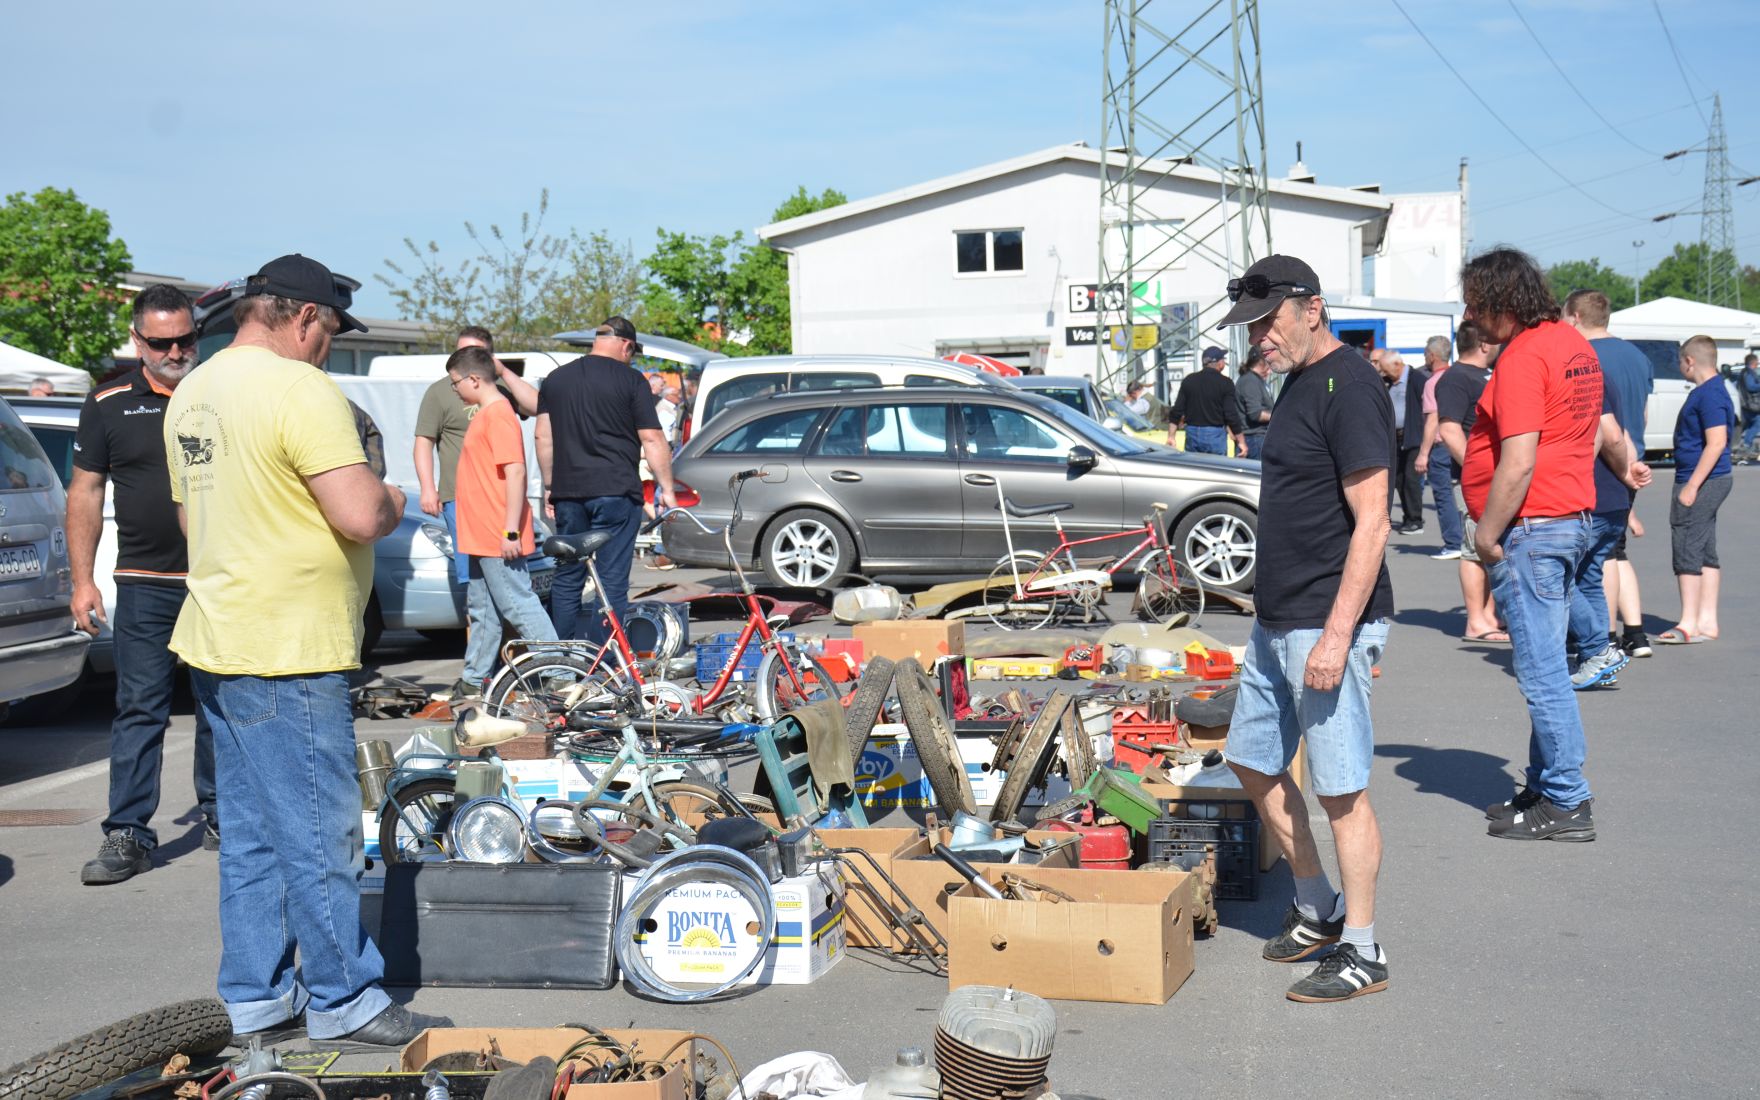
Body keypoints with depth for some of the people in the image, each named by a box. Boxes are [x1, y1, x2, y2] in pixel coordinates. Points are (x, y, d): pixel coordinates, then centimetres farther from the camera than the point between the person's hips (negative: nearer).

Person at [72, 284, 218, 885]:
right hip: (145, 583, -1)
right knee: (139, 709, -2)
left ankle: (219, 818, 23)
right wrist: (82, 580, 1)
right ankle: (127, 835, 1)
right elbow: (86, 491, 7)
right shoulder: (108, 405, 4)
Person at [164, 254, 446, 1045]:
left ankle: (257, 1000, 22)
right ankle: (342, 1001, 10)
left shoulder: (192, 393, 13)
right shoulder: (301, 390, -16)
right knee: (320, 833, 0)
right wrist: (392, 500, -3)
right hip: (287, 653, -9)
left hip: (217, 642, 10)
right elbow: (360, 515, -23)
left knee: (249, 834, 15)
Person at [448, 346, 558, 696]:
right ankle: (475, 679, 25)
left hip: (498, 538, -10)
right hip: (481, 535, 10)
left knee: (519, 606, -8)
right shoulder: (485, 413, 15)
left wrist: (511, 530, -25)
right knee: (482, 609, 16)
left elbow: (515, 472, -23)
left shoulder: (498, 413, -15)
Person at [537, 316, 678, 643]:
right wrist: (667, 489, 1)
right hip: (615, 492, -5)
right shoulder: (631, 380, -3)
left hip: (568, 493, 5)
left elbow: (543, 436, 12)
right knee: (612, 581, -2)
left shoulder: (555, 378, 12)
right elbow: (651, 439, -5)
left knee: (567, 579, 12)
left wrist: (550, 485, 19)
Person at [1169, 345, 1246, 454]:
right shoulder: (1225, 383, -5)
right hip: (1215, 434, -4)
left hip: (1192, 433, 4)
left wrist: (1170, 437, 8)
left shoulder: (1188, 381, 7)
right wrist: (1241, 441, -2)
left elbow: (1176, 411, 5)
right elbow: (1231, 415, -8)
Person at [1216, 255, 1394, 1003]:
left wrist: (1337, 633, -24)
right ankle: (1317, 908, 32)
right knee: (1253, 760, 16)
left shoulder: (1350, 388, -16)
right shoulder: (1298, 383, 14)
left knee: (1340, 788, -1)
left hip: (1328, 626, -10)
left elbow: (1371, 523, -21)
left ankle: (1363, 953, 11)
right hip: (1276, 621, 10)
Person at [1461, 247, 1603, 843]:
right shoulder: (1574, 343, 14)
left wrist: (1486, 535, -15)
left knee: (1541, 671, -4)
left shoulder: (1523, 357, -18)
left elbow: (1518, 464, -24)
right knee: (1545, 665, 16)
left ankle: (1568, 804, 2)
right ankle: (1546, 787, 24)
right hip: (1573, 518, 10)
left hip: (1530, 527, -10)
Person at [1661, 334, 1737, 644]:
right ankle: (1707, 622, 15)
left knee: (1687, 551, -7)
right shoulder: (1710, 390, 15)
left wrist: (1691, 487, -23)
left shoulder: (1709, 395, -17)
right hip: (1709, 482, 10)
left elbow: (1717, 443, -23)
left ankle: (1689, 624, -4)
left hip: (1701, 482, -10)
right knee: (1706, 553, 11)